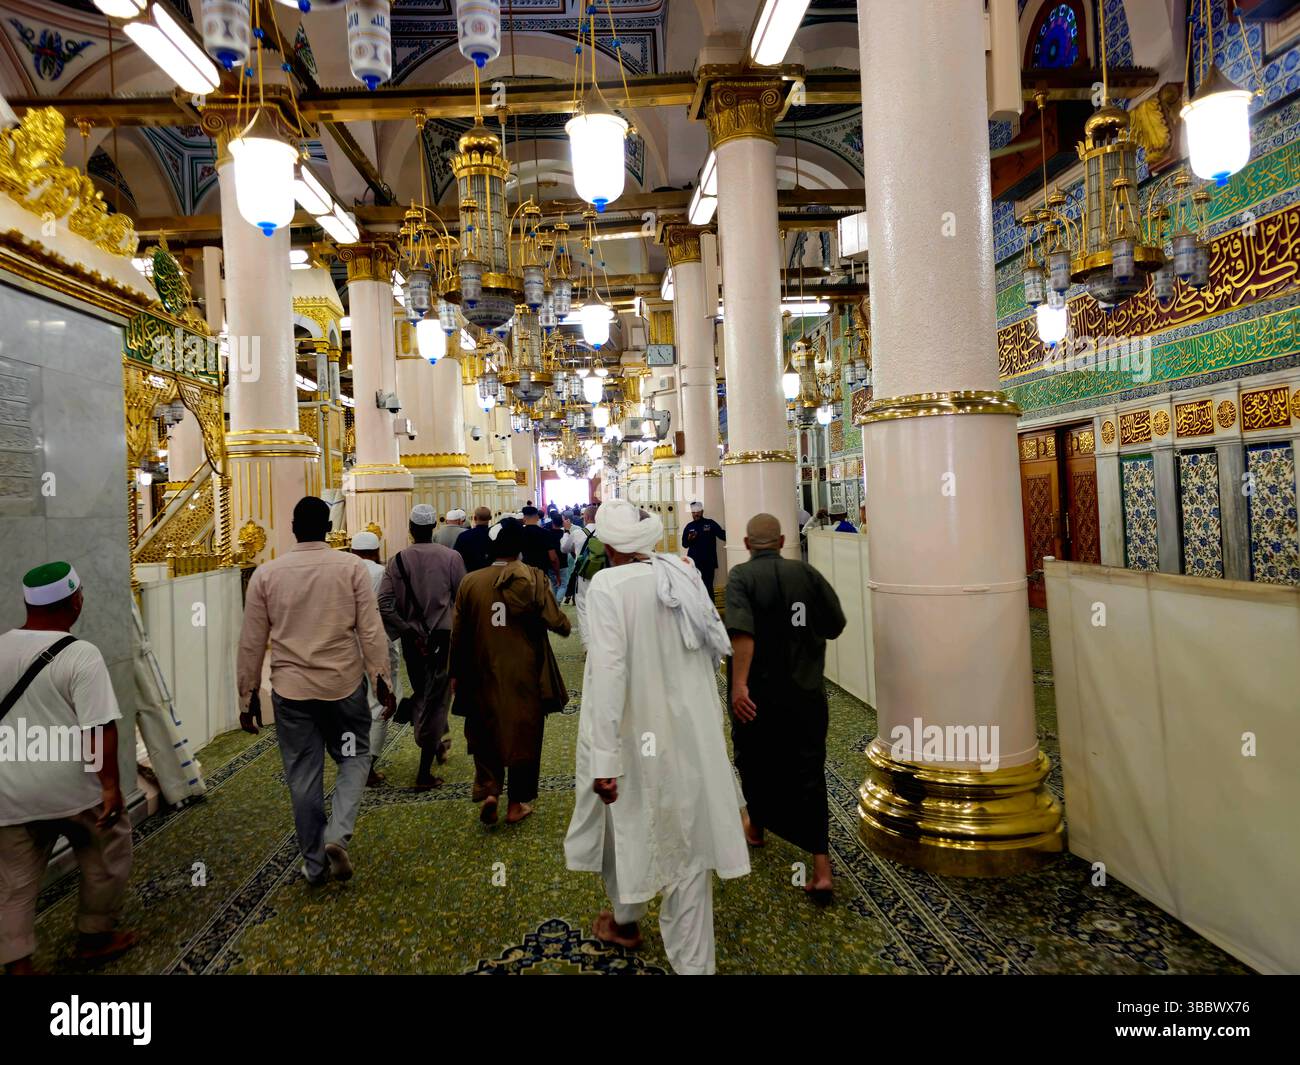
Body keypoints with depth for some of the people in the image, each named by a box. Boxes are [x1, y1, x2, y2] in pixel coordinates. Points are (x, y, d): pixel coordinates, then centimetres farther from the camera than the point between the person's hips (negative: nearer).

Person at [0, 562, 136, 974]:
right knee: (107, 856, 17)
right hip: (70, 786, -5)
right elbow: (99, 729, -21)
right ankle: (94, 938, 29)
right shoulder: (80, 655, -17)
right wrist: (110, 785, -14)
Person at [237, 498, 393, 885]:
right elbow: (371, 630, -7)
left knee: (303, 777, 11)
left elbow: (252, 641, 4)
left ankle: (314, 863, 22)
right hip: (344, 684, -1)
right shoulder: (351, 566, -7)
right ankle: (338, 834, -2)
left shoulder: (266, 573, -1)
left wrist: (248, 690, 15)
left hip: (290, 689, 2)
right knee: (355, 757, 17)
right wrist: (382, 679, 1)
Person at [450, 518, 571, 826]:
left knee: (486, 733, 20)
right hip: (526, 675, -1)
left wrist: (456, 672, 12)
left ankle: (489, 790, 3)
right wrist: (565, 622, 9)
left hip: (484, 674, 1)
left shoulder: (470, 582, -6)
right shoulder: (534, 579, -13)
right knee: (524, 734, 14)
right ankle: (517, 803, 23)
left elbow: (458, 633, 0)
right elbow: (558, 623, -15)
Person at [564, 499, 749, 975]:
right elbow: (719, 645, 5)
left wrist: (604, 761, -23)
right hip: (691, 731, 4)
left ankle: (625, 922, 47)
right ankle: (693, 961, 24)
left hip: (637, 735, -4)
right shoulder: (684, 573, -3)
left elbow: (608, 673, -25)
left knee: (626, 822, 22)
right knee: (686, 837, 14)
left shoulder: (607, 585, -19)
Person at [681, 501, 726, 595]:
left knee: (708, 587, 3)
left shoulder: (710, 523, 1)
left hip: (708, 562, -2)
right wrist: (689, 539, -10)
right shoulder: (689, 526, 9)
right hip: (693, 562, 2)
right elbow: (684, 544, 11)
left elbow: (723, 535, -8)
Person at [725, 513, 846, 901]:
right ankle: (821, 868, -3)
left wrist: (739, 684, -30)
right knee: (808, 771, 4)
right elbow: (836, 625, 3)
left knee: (755, 761, 21)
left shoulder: (741, 576, -11)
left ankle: (756, 827, 43)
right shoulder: (807, 572, -1)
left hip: (758, 694, -2)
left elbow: (742, 631, -26)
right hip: (806, 693, 2)